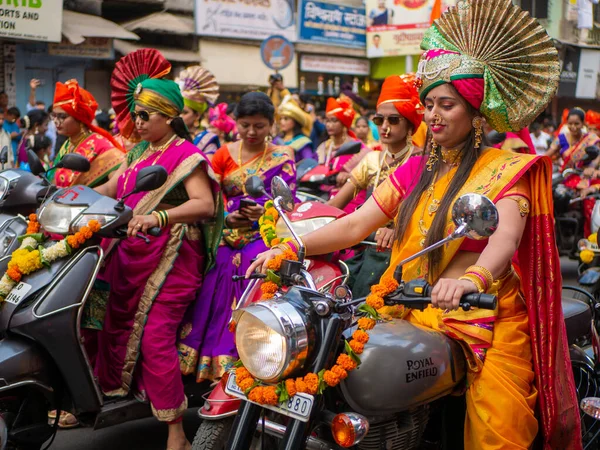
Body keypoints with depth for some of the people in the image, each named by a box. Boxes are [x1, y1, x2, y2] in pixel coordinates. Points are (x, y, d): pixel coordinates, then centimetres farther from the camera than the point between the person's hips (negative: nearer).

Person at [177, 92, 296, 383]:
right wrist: (227, 216, -13)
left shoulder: (282, 158, 7)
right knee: (213, 306, -9)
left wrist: (265, 211, -23)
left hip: (262, 239, -2)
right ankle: (207, 369, 1)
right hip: (226, 242, 3)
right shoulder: (224, 154, 13)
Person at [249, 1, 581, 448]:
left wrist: (472, 279, -42)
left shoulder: (506, 169, -1)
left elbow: (506, 236, -20)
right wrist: (290, 248, -8)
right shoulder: (417, 169, 15)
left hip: (487, 315, -5)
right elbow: (357, 223, 6)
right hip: (414, 309, 5)